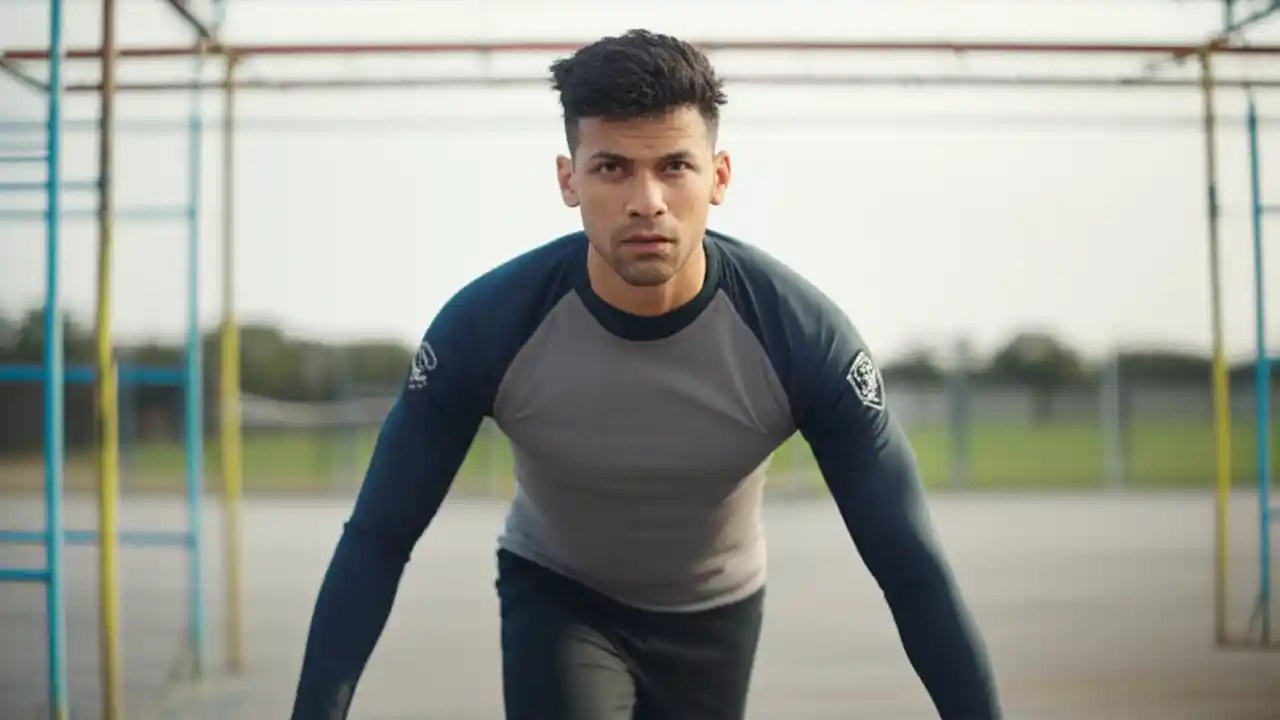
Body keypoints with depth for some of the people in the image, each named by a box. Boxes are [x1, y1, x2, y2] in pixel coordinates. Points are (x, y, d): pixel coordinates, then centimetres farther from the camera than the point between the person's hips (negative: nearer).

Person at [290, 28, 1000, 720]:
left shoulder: (804, 336, -31)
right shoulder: (482, 326, -30)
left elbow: (910, 565, -25)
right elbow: (377, 540, -22)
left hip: (716, 610, 2)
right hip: (555, 593, -1)